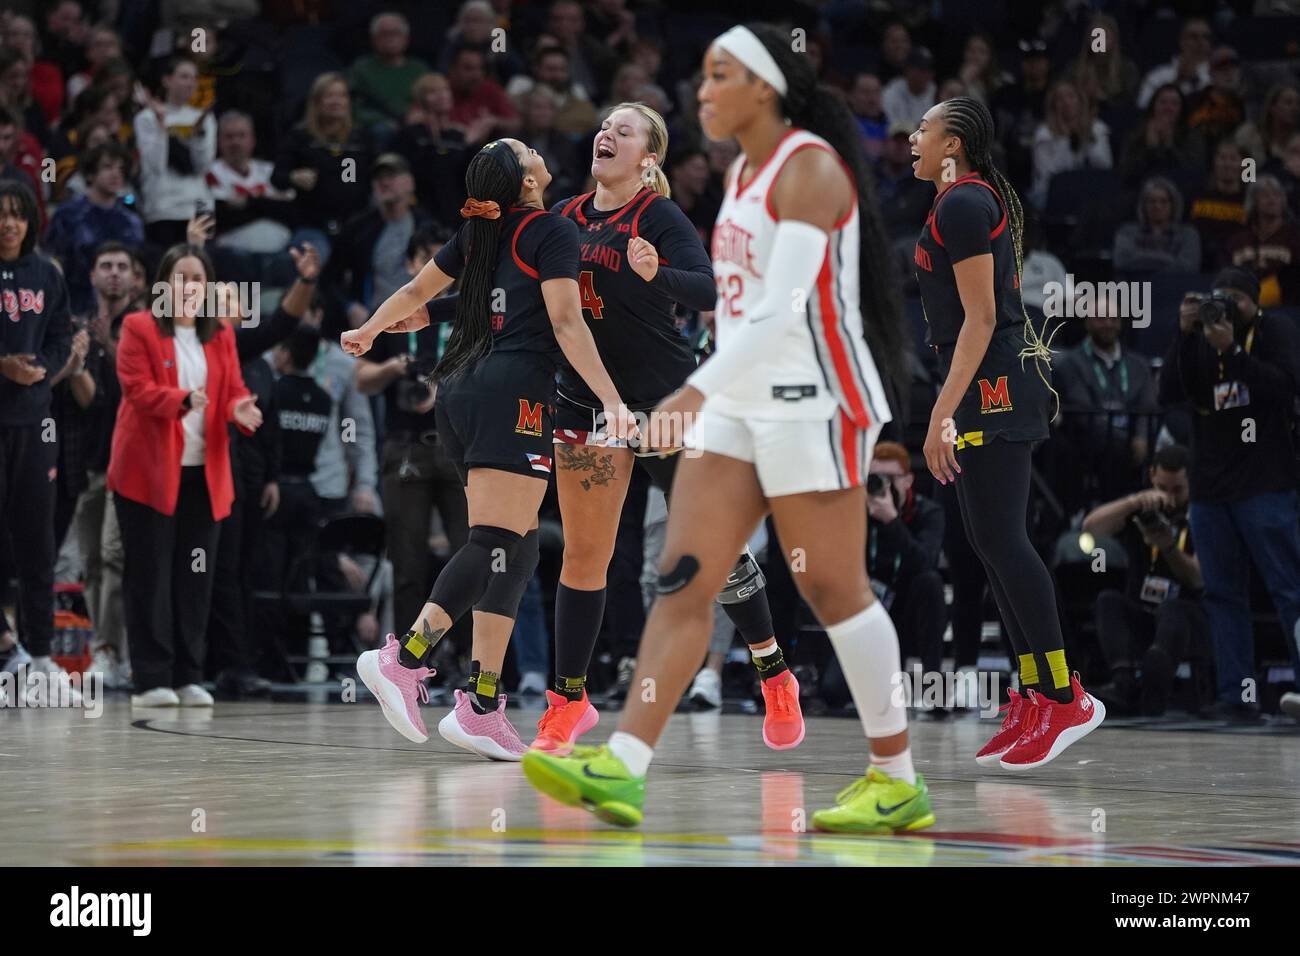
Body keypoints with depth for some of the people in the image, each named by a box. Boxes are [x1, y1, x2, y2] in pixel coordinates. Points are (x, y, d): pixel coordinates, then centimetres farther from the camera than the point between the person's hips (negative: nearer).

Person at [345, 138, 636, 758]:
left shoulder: (479, 232, 19)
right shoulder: (552, 232, -1)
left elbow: (415, 292, 30)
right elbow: (566, 323, -9)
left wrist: (370, 332, 49)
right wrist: (612, 400, -13)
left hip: (458, 392, 8)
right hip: (511, 391, -8)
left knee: (516, 549, 6)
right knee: (499, 543, -14)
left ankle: (483, 703, -4)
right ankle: (404, 657, -27)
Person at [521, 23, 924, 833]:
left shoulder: (810, 168, -14)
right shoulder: (744, 172, 14)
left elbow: (784, 307, -24)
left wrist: (697, 392, -29)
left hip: (812, 403, -9)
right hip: (742, 403, 9)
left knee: (834, 590, -3)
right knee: (682, 579, -2)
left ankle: (899, 782, 8)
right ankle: (623, 770, -9)